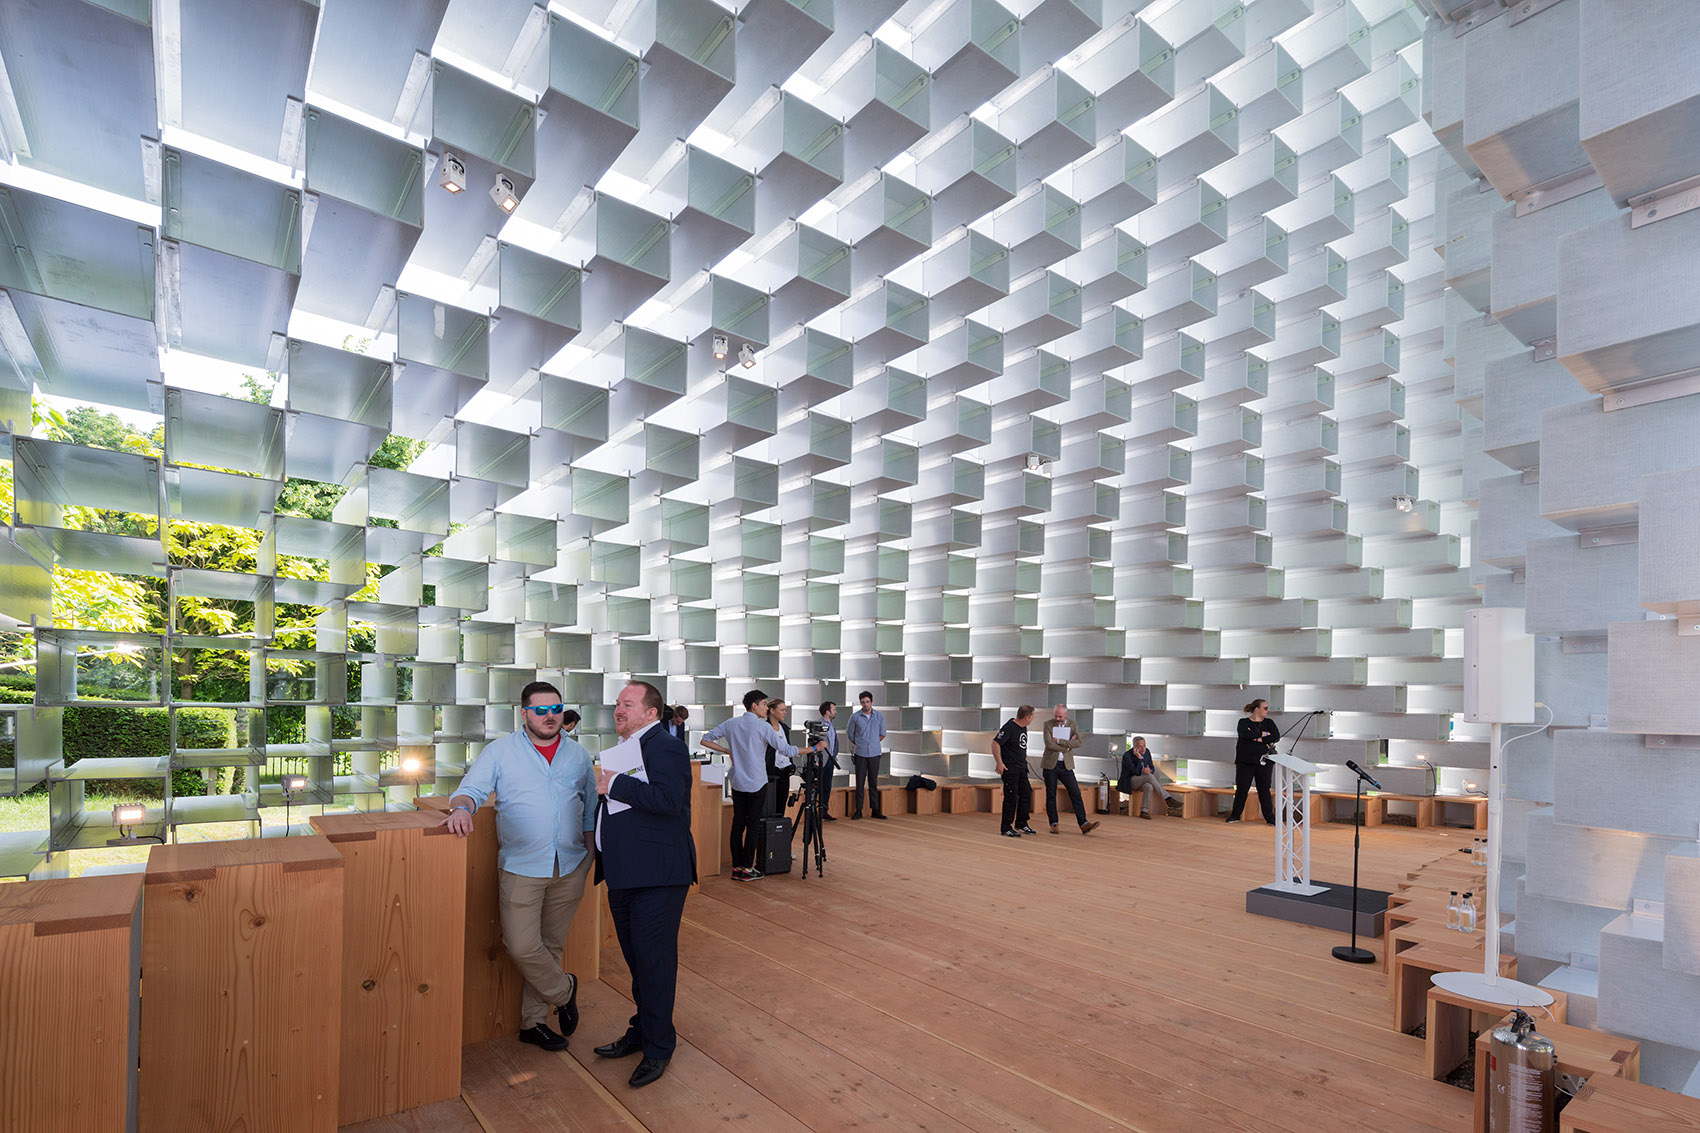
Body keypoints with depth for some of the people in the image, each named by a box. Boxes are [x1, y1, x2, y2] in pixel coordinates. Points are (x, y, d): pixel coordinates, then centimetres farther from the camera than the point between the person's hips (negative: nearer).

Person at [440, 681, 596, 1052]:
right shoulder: (502, 751, 0)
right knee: (522, 947, -7)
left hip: (569, 869, 3)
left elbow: (590, 808, 12)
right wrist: (462, 807, -29)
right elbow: (472, 788, -6)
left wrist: (593, 854, 7)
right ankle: (564, 990, 20)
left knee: (550, 946, 12)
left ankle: (533, 1022, 29)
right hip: (522, 868, -2)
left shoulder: (578, 754, 7)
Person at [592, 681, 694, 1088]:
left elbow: (666, 798, -30)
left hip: (656, 877, -9)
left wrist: (615, 785, -22)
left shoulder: (665, 746, -15)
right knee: (636, 959, 21)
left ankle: (659, 1046, 17)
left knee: (654, 960, 2)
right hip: (625, 876, 9)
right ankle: (642, 1030, 37)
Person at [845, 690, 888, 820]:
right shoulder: (855, 717, -2)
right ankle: (858, 810, 5)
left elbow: (882, 734, 15)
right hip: (860, 754, -1)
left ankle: (875, 810, 10)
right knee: (860, 782, 0)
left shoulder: (879, 717, 3)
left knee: (873, 782, 5)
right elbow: (850, 735, 9)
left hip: (874, 754, 1)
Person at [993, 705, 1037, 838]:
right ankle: (1006, 828, 5)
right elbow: (995, 743, -23)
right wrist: (999, 763, -23)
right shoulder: (1009, 728, -20)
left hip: (1021, 768, 9)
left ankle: (1021, 825, 26)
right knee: (1011, 797, -6)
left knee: (1026, 794, 11)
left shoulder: (1023, 727, 9)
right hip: (1010, 768, -9)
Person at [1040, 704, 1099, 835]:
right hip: (1050, 764, -2)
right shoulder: (1048, 724, -4)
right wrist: (1067, 745, -10)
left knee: (1076, 794, -3)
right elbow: (1049, 744, -15)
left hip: (1066, 765, 2)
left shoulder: (1072, 724, 3)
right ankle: (1054, 824, 14)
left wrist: (1059, 741, -16)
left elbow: (1078, 742, -11)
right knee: (1051, 795, 4)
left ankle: (1083, 824, -2)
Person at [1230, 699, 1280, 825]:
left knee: (1264, 789, 3)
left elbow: (1276, 736, -7)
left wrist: (1258, 739, -14)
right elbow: (1245, 734, -19)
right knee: (1241, 788, 4)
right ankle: (1235, 815, 16)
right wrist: (1263, 734, -12)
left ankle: (1270, 818, 12)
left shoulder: (1269, 723, 9)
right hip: (1245, 761, -1)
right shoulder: (1244, 722, 2)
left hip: (1264, 761, 2)